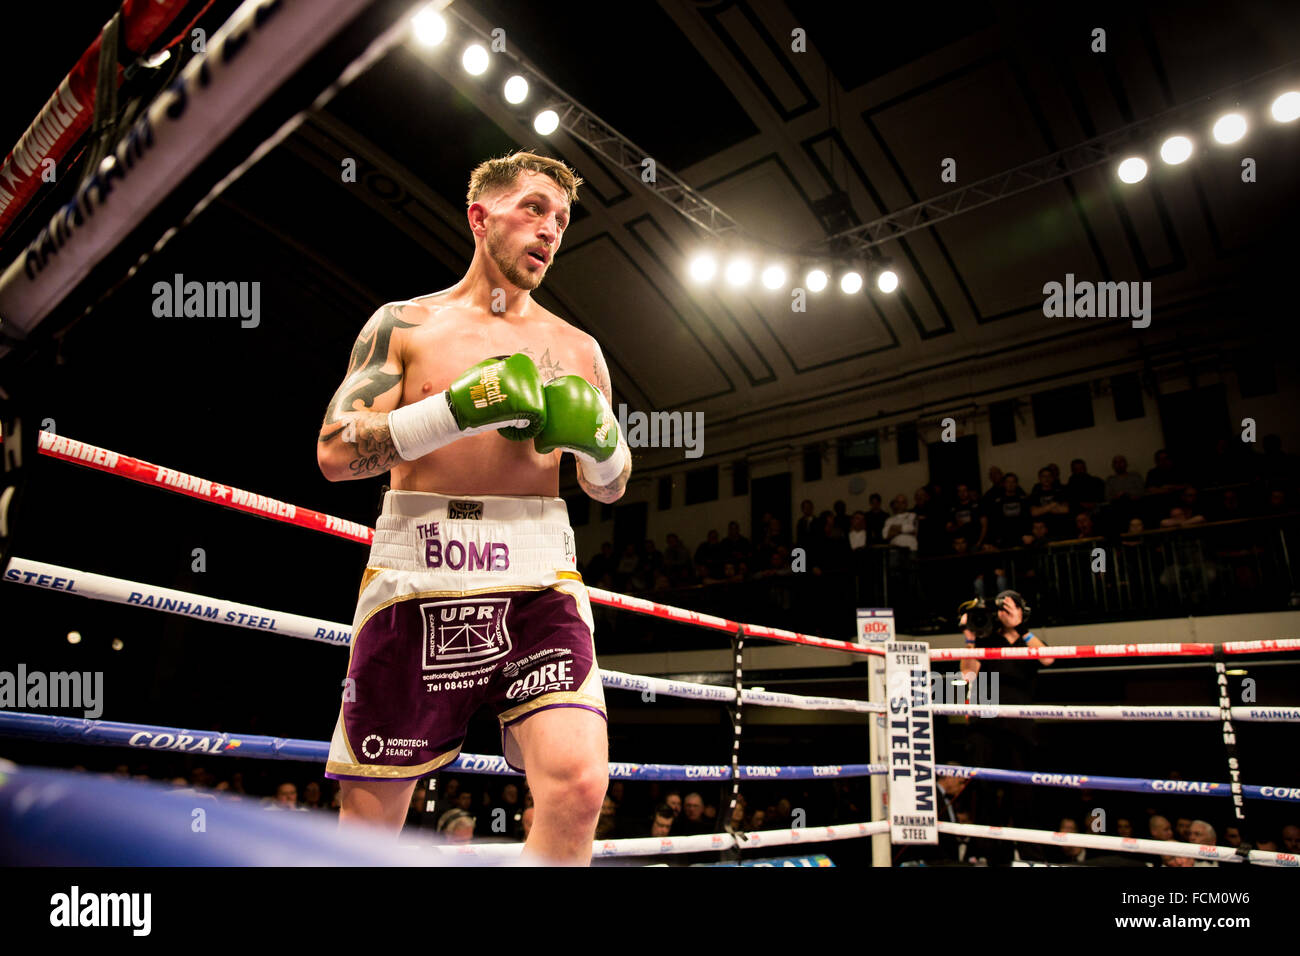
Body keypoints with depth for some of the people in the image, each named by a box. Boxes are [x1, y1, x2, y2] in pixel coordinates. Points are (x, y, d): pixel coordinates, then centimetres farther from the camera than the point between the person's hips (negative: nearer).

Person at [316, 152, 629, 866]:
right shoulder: (406, 325, 8)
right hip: (416, 570, -1)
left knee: (579, 784, -20)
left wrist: (596, 437, -5)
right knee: (368, 817, 10)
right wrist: (458, 408, -14)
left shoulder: (577, 350, 14)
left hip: (537, 575, 1)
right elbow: (334, 453, -3)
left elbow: (610, 488, 18)